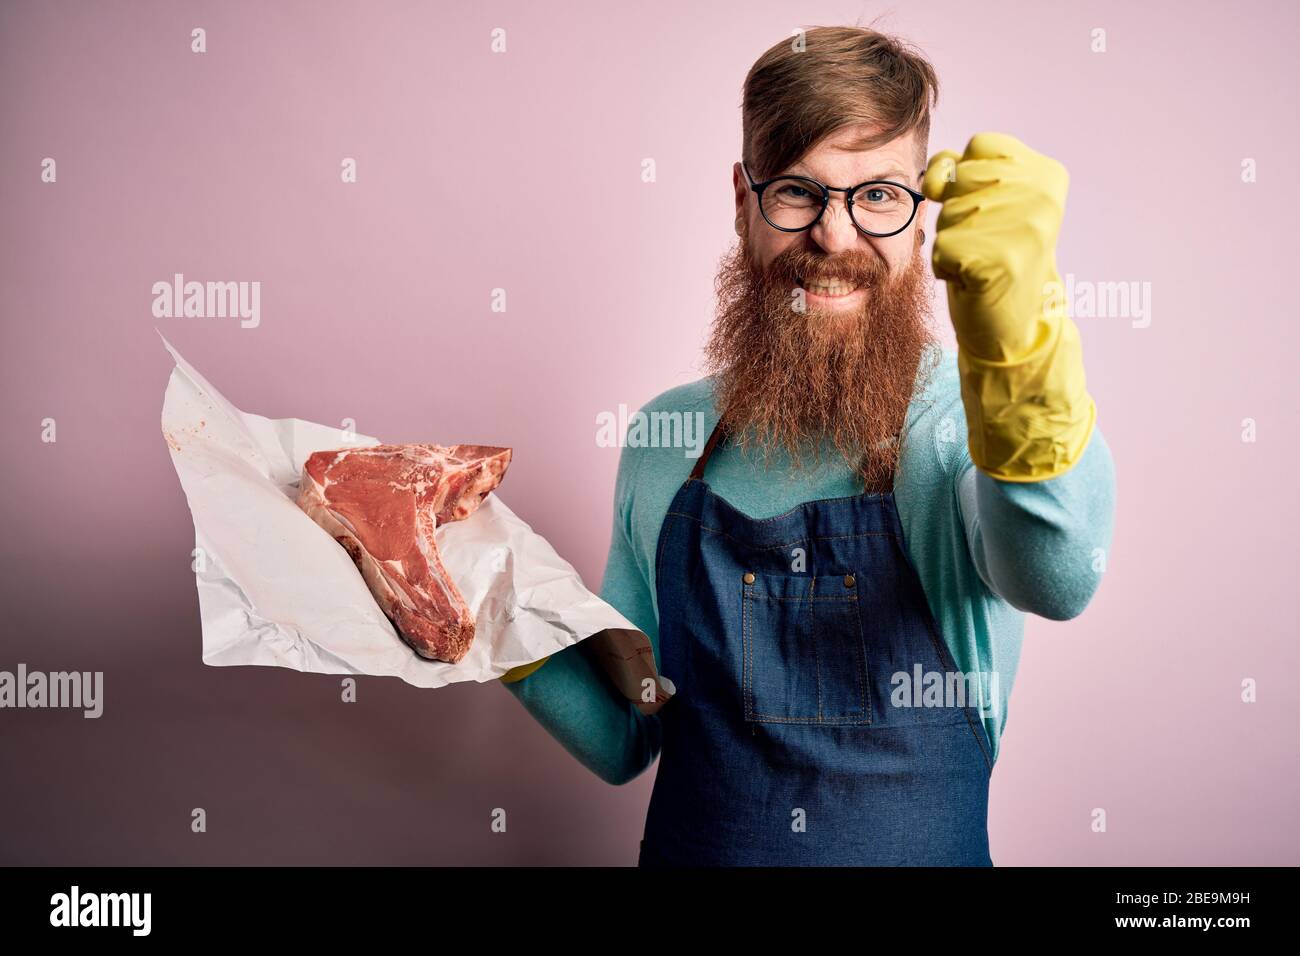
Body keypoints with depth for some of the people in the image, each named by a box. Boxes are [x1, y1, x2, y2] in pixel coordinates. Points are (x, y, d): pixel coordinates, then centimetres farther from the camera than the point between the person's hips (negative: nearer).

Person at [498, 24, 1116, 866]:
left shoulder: (970, 424, -14)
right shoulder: (667, 439, -5)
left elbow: (1056, 577, -37)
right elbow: (625, 740, 1)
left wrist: (1015, 319, -51)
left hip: (928, 851, -2)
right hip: (688, 846, 3)